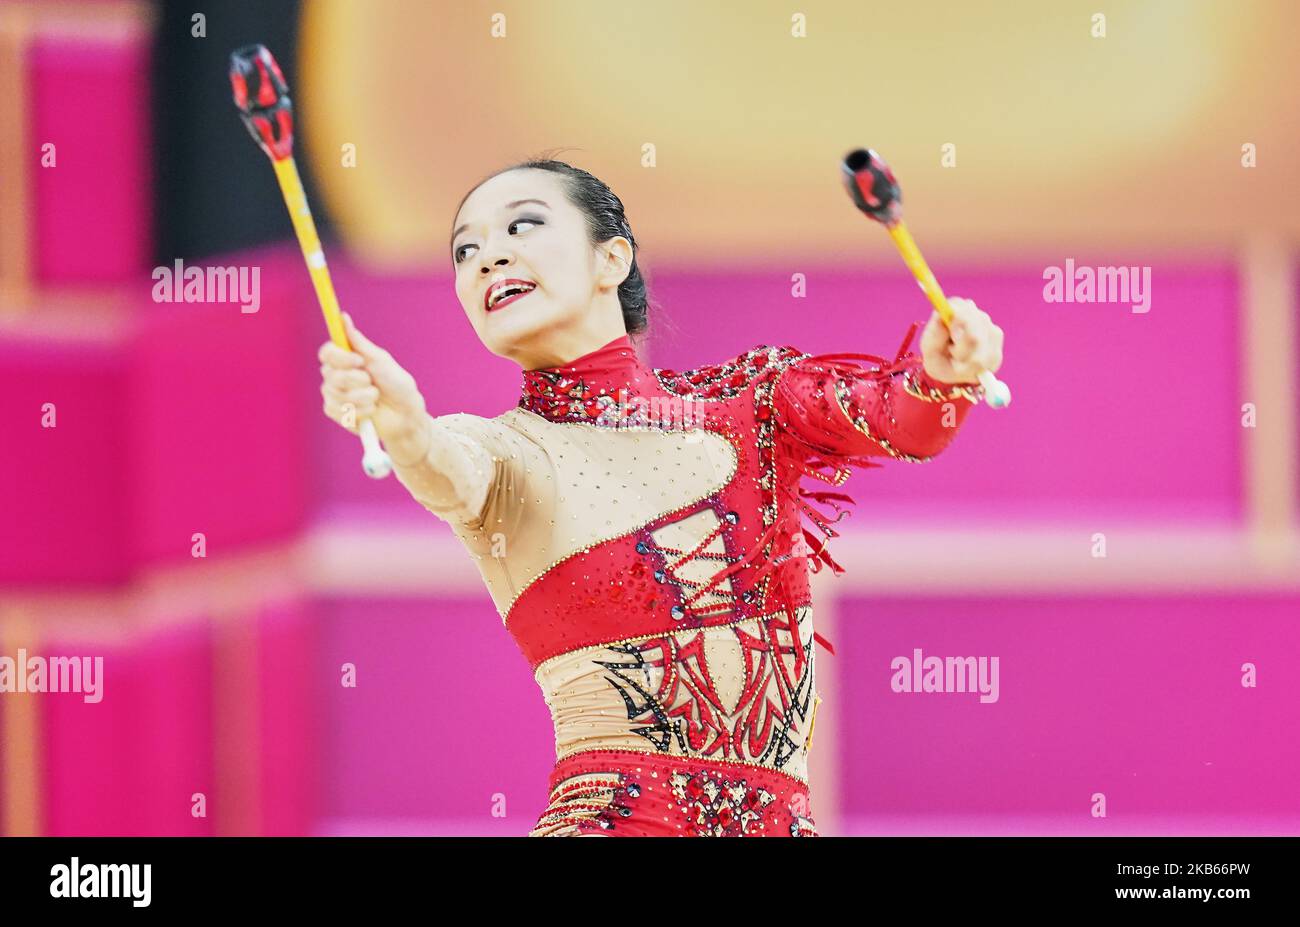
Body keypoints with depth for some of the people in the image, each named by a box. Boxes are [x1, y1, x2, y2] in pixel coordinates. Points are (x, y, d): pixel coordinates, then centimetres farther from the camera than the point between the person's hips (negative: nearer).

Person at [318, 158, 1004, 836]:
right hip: (607, 815, -5)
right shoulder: (503, 447, 4)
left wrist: (939, 371, -28)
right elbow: (449, 477, -19)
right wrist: (402, 427, -42)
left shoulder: (743, 404, 11)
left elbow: (900, 417, -4)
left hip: (779, 816, 5)